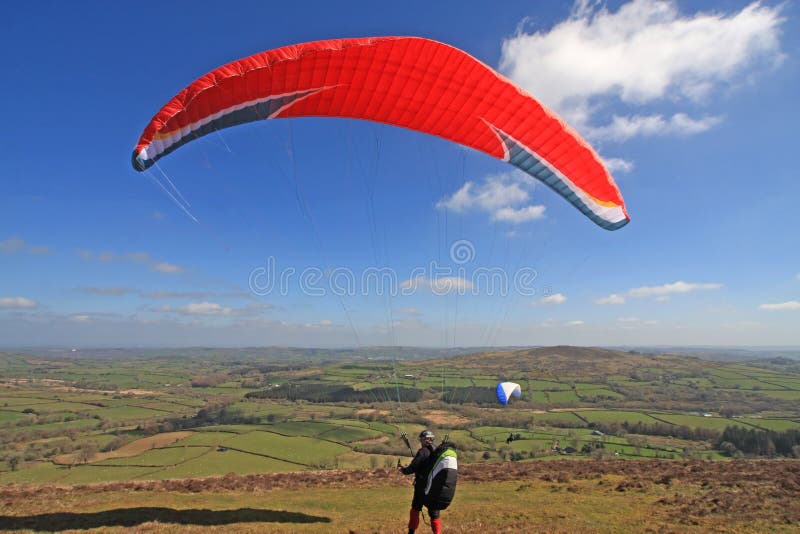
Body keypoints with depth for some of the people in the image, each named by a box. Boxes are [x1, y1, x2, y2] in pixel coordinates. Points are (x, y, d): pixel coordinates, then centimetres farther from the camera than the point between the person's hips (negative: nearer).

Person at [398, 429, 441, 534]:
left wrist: (402, 470, 2)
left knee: (415, 509, 16)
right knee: (434, 513, 10)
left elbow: (412, 468, -17)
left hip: (422, 487, -4)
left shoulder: (423, 452, -15)